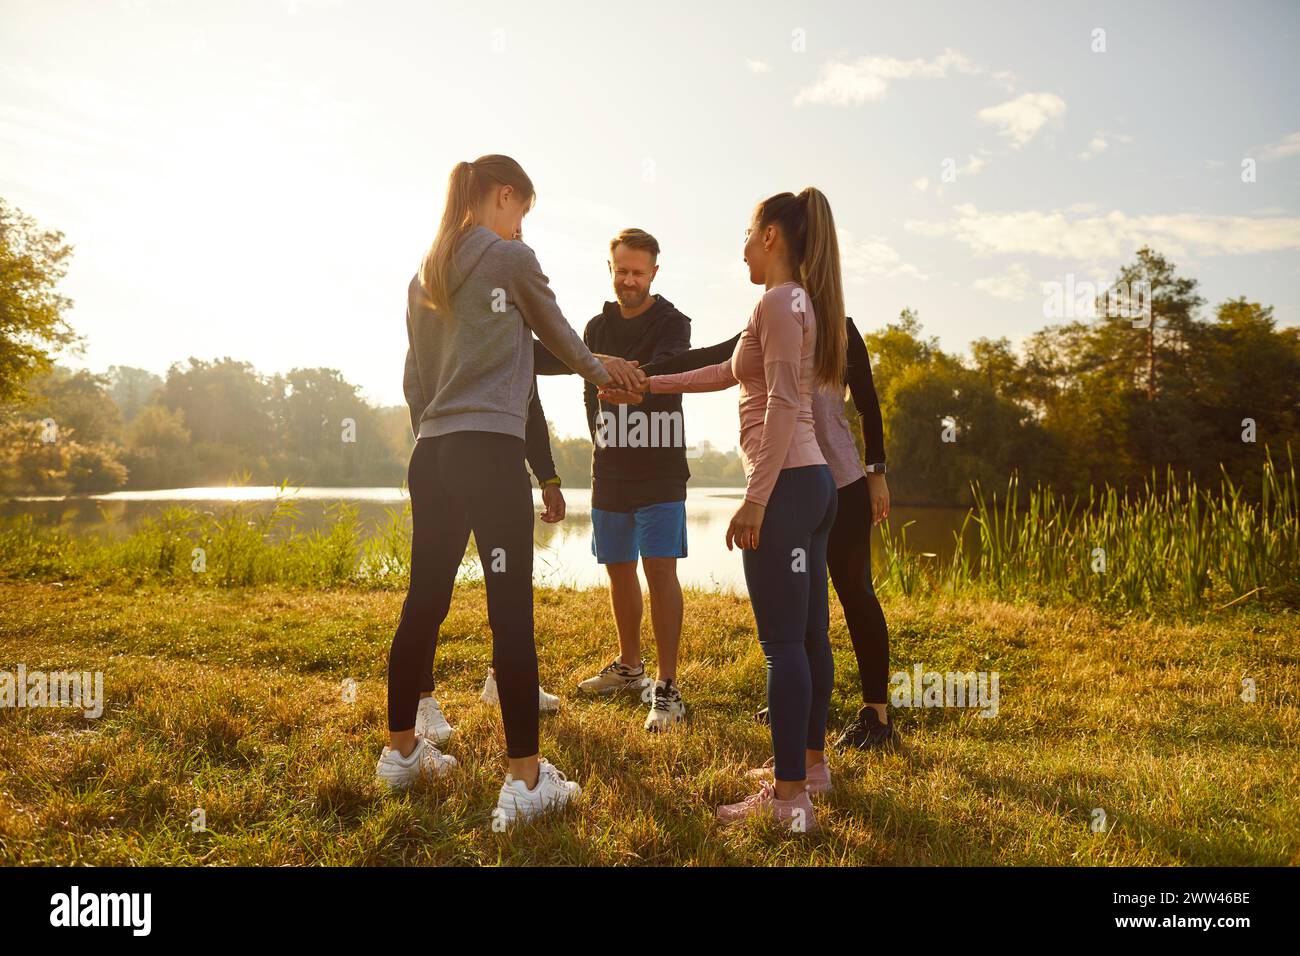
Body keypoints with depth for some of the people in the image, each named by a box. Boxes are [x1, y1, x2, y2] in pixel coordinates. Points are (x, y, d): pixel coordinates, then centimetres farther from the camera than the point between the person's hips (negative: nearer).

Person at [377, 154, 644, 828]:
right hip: (491, 453, -7)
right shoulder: (511, 259, -1)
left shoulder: (425, 276, 18)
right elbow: (557, 332, 14)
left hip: (431, 455, 8)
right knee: (511, 613, -6)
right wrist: (598, 371, 33)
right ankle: (525, 779, -2)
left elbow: (414, 380, 19)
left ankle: (401, 750, 27)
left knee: (424, 604, 14)